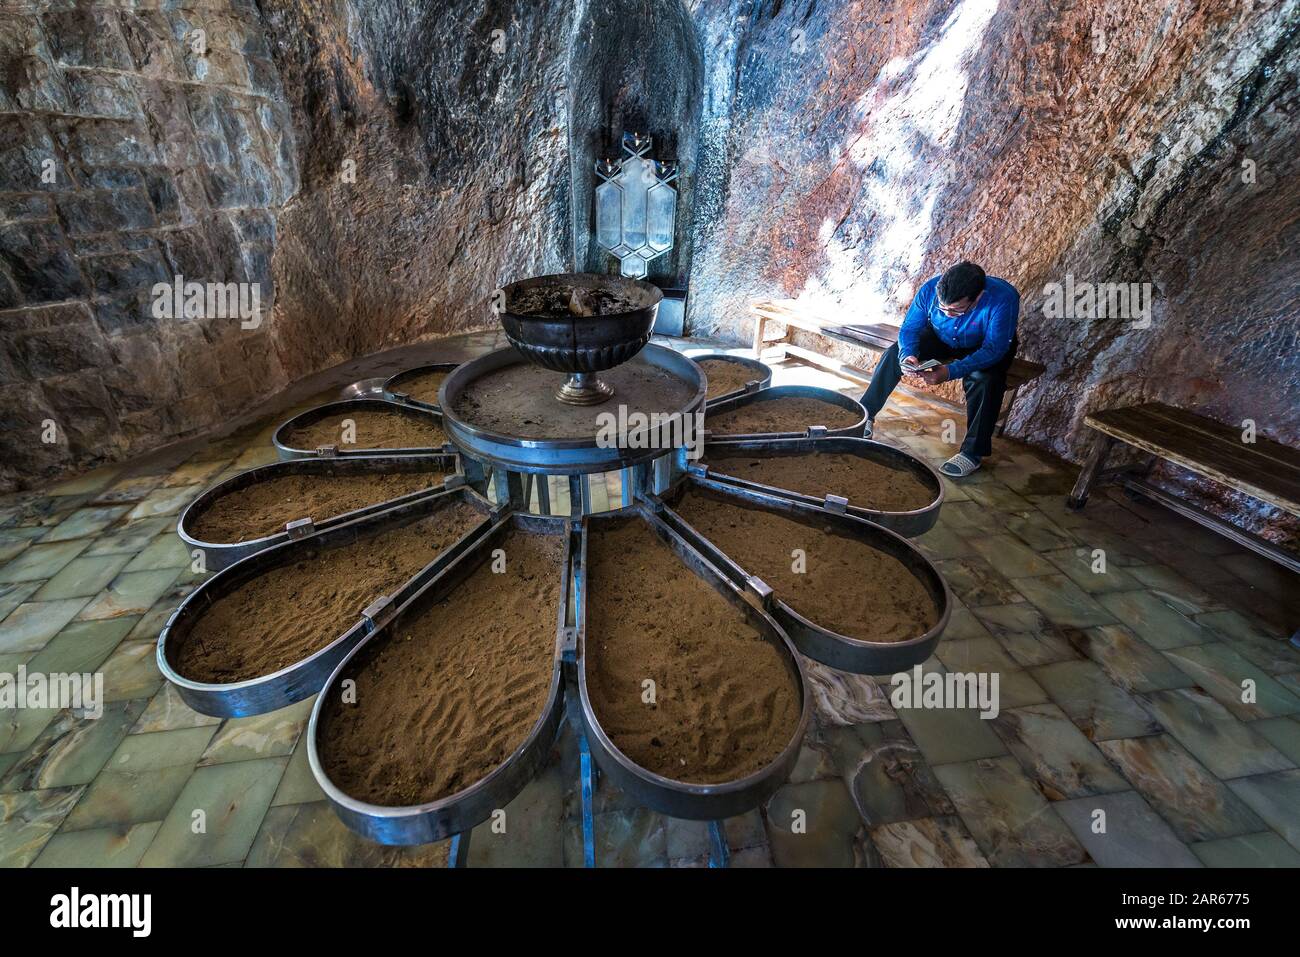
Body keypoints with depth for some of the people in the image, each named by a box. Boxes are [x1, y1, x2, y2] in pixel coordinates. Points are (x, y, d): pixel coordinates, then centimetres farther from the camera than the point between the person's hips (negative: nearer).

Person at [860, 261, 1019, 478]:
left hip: (986, 347, -3)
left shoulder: (1002, 299, -37)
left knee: (985, 379, -35)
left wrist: (952, 372, -51)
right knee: (895, 353, -17)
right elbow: (910, 328, -15)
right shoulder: (930, 289, -27)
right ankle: (864, 415, -5)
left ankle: (972, 453, -23)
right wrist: (908, 354, -37)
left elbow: (993, 349, -36)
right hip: (941, 338, 3)